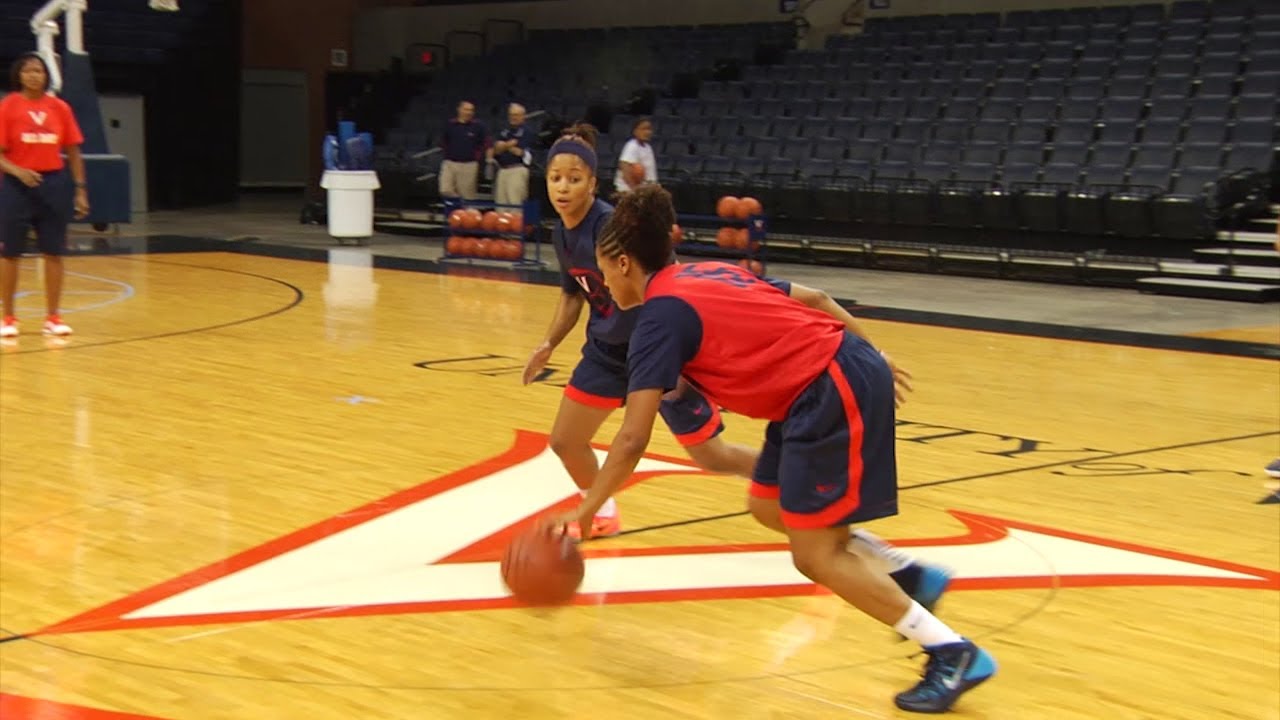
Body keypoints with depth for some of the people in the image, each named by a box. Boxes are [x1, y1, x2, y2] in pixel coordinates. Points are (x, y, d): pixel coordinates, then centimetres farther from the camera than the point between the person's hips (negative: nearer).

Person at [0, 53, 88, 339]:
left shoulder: (59, 107, 4)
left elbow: (73, 152, 8)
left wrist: (80, 189, 3)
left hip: (54, 184, 2)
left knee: (54, 253, 5)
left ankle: (53, 317, 14)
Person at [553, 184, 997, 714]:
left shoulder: (659, 317, -9)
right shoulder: (707, 275, 16)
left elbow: (632, 441, -14)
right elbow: (811, 299, 20)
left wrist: (585, 509, -5)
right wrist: (872, 359, 28)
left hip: (835, 395, -9)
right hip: (848, 374, 9)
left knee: (815, 554, -2)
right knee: (768, 507, 19)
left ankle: (954, 654, 1)